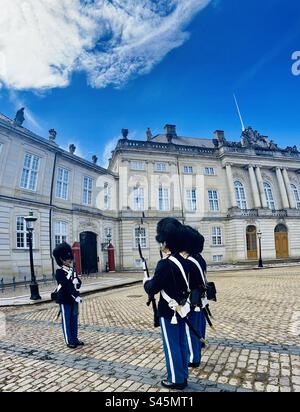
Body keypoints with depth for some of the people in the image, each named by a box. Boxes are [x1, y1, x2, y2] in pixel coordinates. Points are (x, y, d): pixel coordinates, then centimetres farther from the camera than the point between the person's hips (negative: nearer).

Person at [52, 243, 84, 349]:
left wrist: (76, 281, -20)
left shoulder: (72, 271, 10)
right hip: (65, 300, -7)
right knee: (66, 320, 5)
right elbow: (66, 285, -21)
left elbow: (79, 283, 5)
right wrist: (76, 296, -25)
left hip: (74, 299, 7)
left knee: (74, 319, 14)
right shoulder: (59, 272, -13)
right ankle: (69, 341, 16)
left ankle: (75, 339, 26)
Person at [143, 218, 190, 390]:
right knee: (182, 344, 19)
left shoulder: (165, 264, -25)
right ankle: (183, 376, 34)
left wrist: (147, 281, -1)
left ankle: (176, 380, 25)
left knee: (172, 346, 9)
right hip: (181, 309, 8)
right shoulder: (183, 260, 1)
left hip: (169, 312, -8)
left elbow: (152, 289, -21)